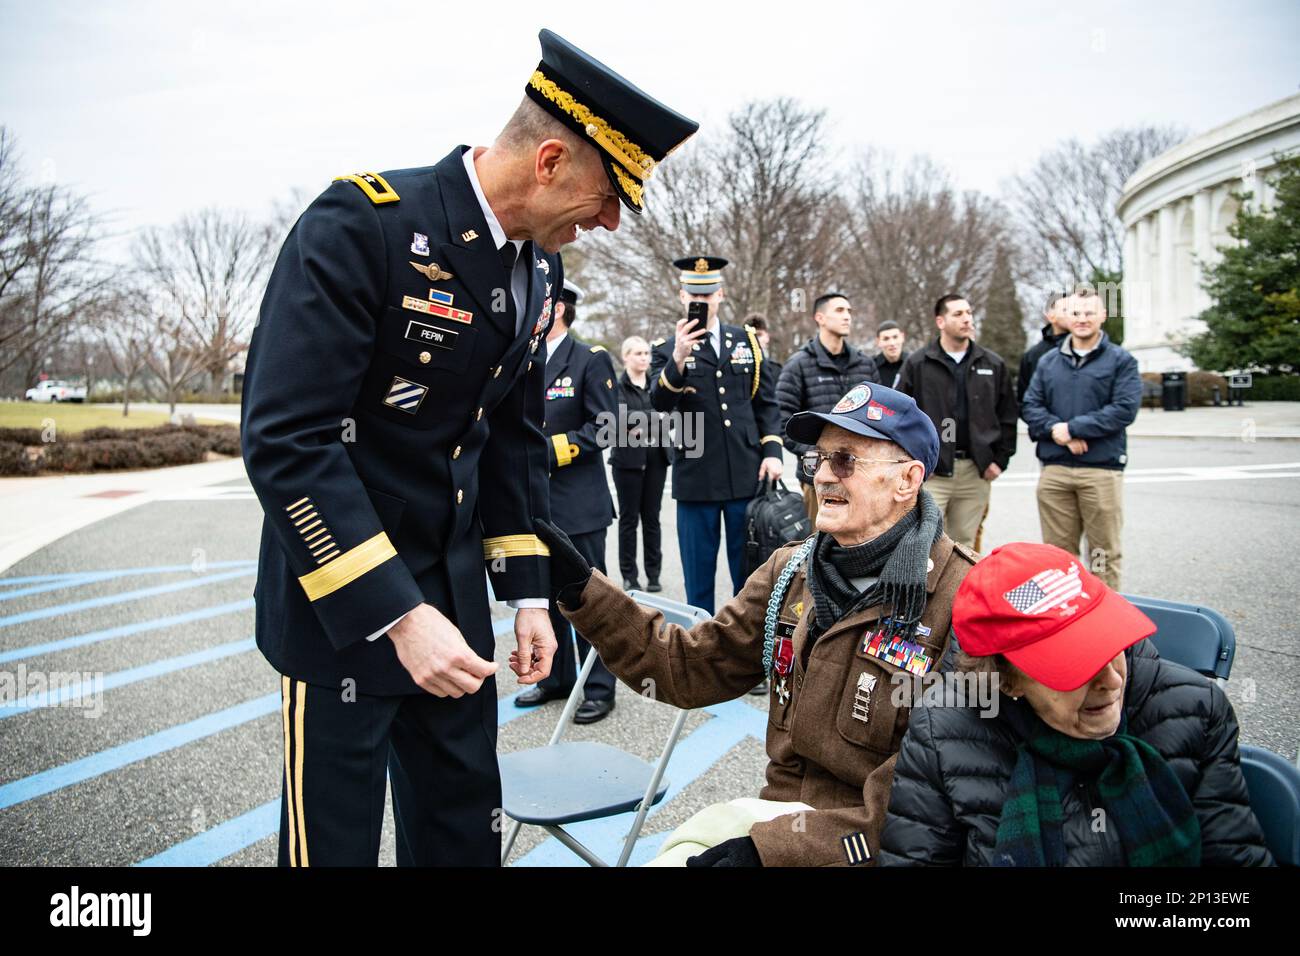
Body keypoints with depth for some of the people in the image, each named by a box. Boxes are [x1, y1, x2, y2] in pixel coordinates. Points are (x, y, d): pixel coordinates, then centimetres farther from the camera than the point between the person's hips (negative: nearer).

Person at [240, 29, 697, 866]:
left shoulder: (540, 267, 3)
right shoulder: (362, 224, -20)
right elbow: (285, 438, -24)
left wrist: (528, 592, 7)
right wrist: (395, 611, -25)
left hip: (454, 596, 7)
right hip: (343, 601, -6)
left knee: (466, 829, 18)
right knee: (337, 837, 8)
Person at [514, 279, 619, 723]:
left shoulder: (590, 359, -5)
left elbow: (604, 427, -11)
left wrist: (552, 450, -19)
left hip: (577, 503, -6)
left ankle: (598, 688, 14)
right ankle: (556, 678, 30)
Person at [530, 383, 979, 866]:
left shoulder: (966, 601, -16)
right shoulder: (790, 572, 4)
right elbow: (690, 668, 4)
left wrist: (780, 844, -23)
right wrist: (584, 591, -6)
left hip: (877, 844, -5)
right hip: (780, 815, 5)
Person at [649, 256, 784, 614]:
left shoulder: (748, 341, 11)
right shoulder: (666, 350, 3)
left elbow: (766, 403, 13)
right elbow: (659, 403, -14)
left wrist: (772, 451, 1)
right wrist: (678, 358, -28)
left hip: (747, 475, 2)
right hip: (696, 479, -2)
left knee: (750, 573, 9)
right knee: (699, 575, 6)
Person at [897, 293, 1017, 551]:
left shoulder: (994, 365, 9)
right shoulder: (917, 364, -1)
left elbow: (1008, 417, 12)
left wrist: (1000, 460, 6)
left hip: (976, 471, 3)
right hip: (930, 471, -3)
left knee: (964, 545, 12)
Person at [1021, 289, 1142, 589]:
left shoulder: (1121, 361, 3)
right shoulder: (1048, 362, 14)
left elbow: (1125, 409, -9)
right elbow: (1030, 406, 7)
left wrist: (1071, 427, -13)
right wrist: (1054, 429, -12)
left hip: (1102, 469, -3)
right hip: (1054, 470, 3)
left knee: (1104, 552, 2)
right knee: (1057, 551, 10)